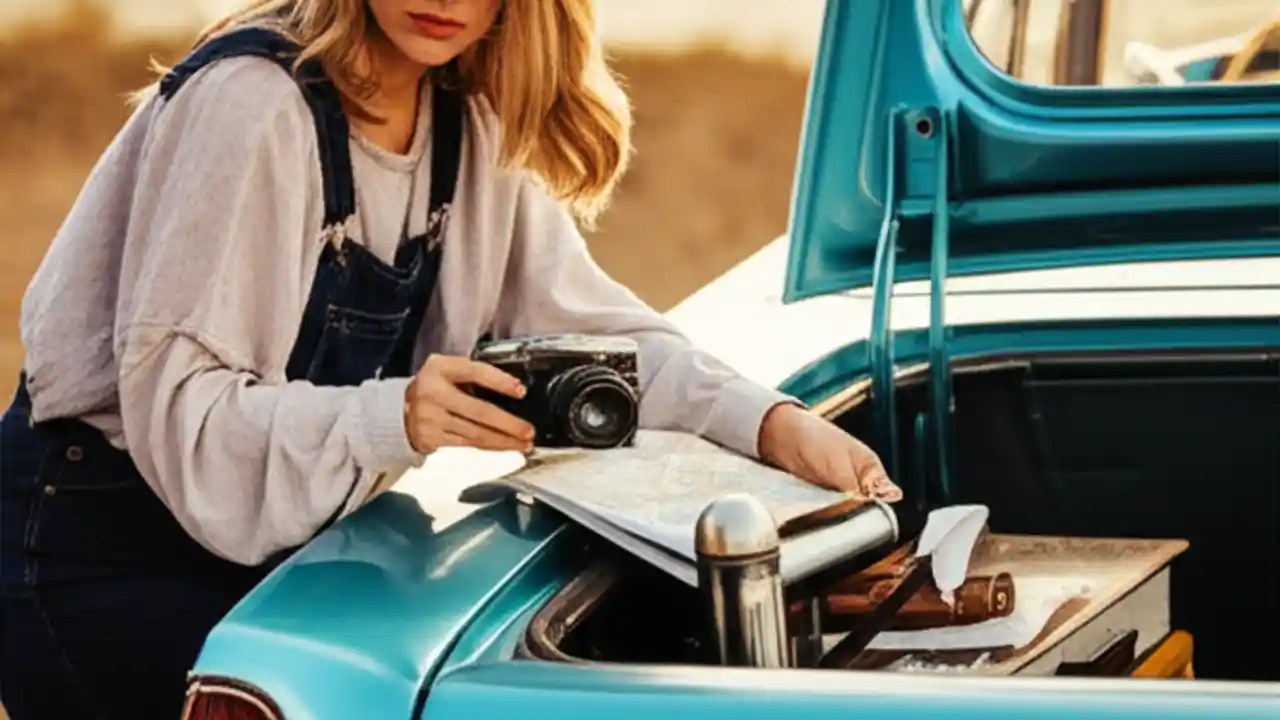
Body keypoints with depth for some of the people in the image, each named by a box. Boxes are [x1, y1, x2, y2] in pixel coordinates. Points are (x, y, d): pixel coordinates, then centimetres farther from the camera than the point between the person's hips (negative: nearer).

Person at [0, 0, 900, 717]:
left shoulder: (472, 119, 2)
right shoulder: (254, 98, -22)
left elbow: (590, 325, 0)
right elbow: (177, 407, -25)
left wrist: (774, 423, -15)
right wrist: (389, 421, -40)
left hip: (270, 541, 7)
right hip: (106, 554, -7)